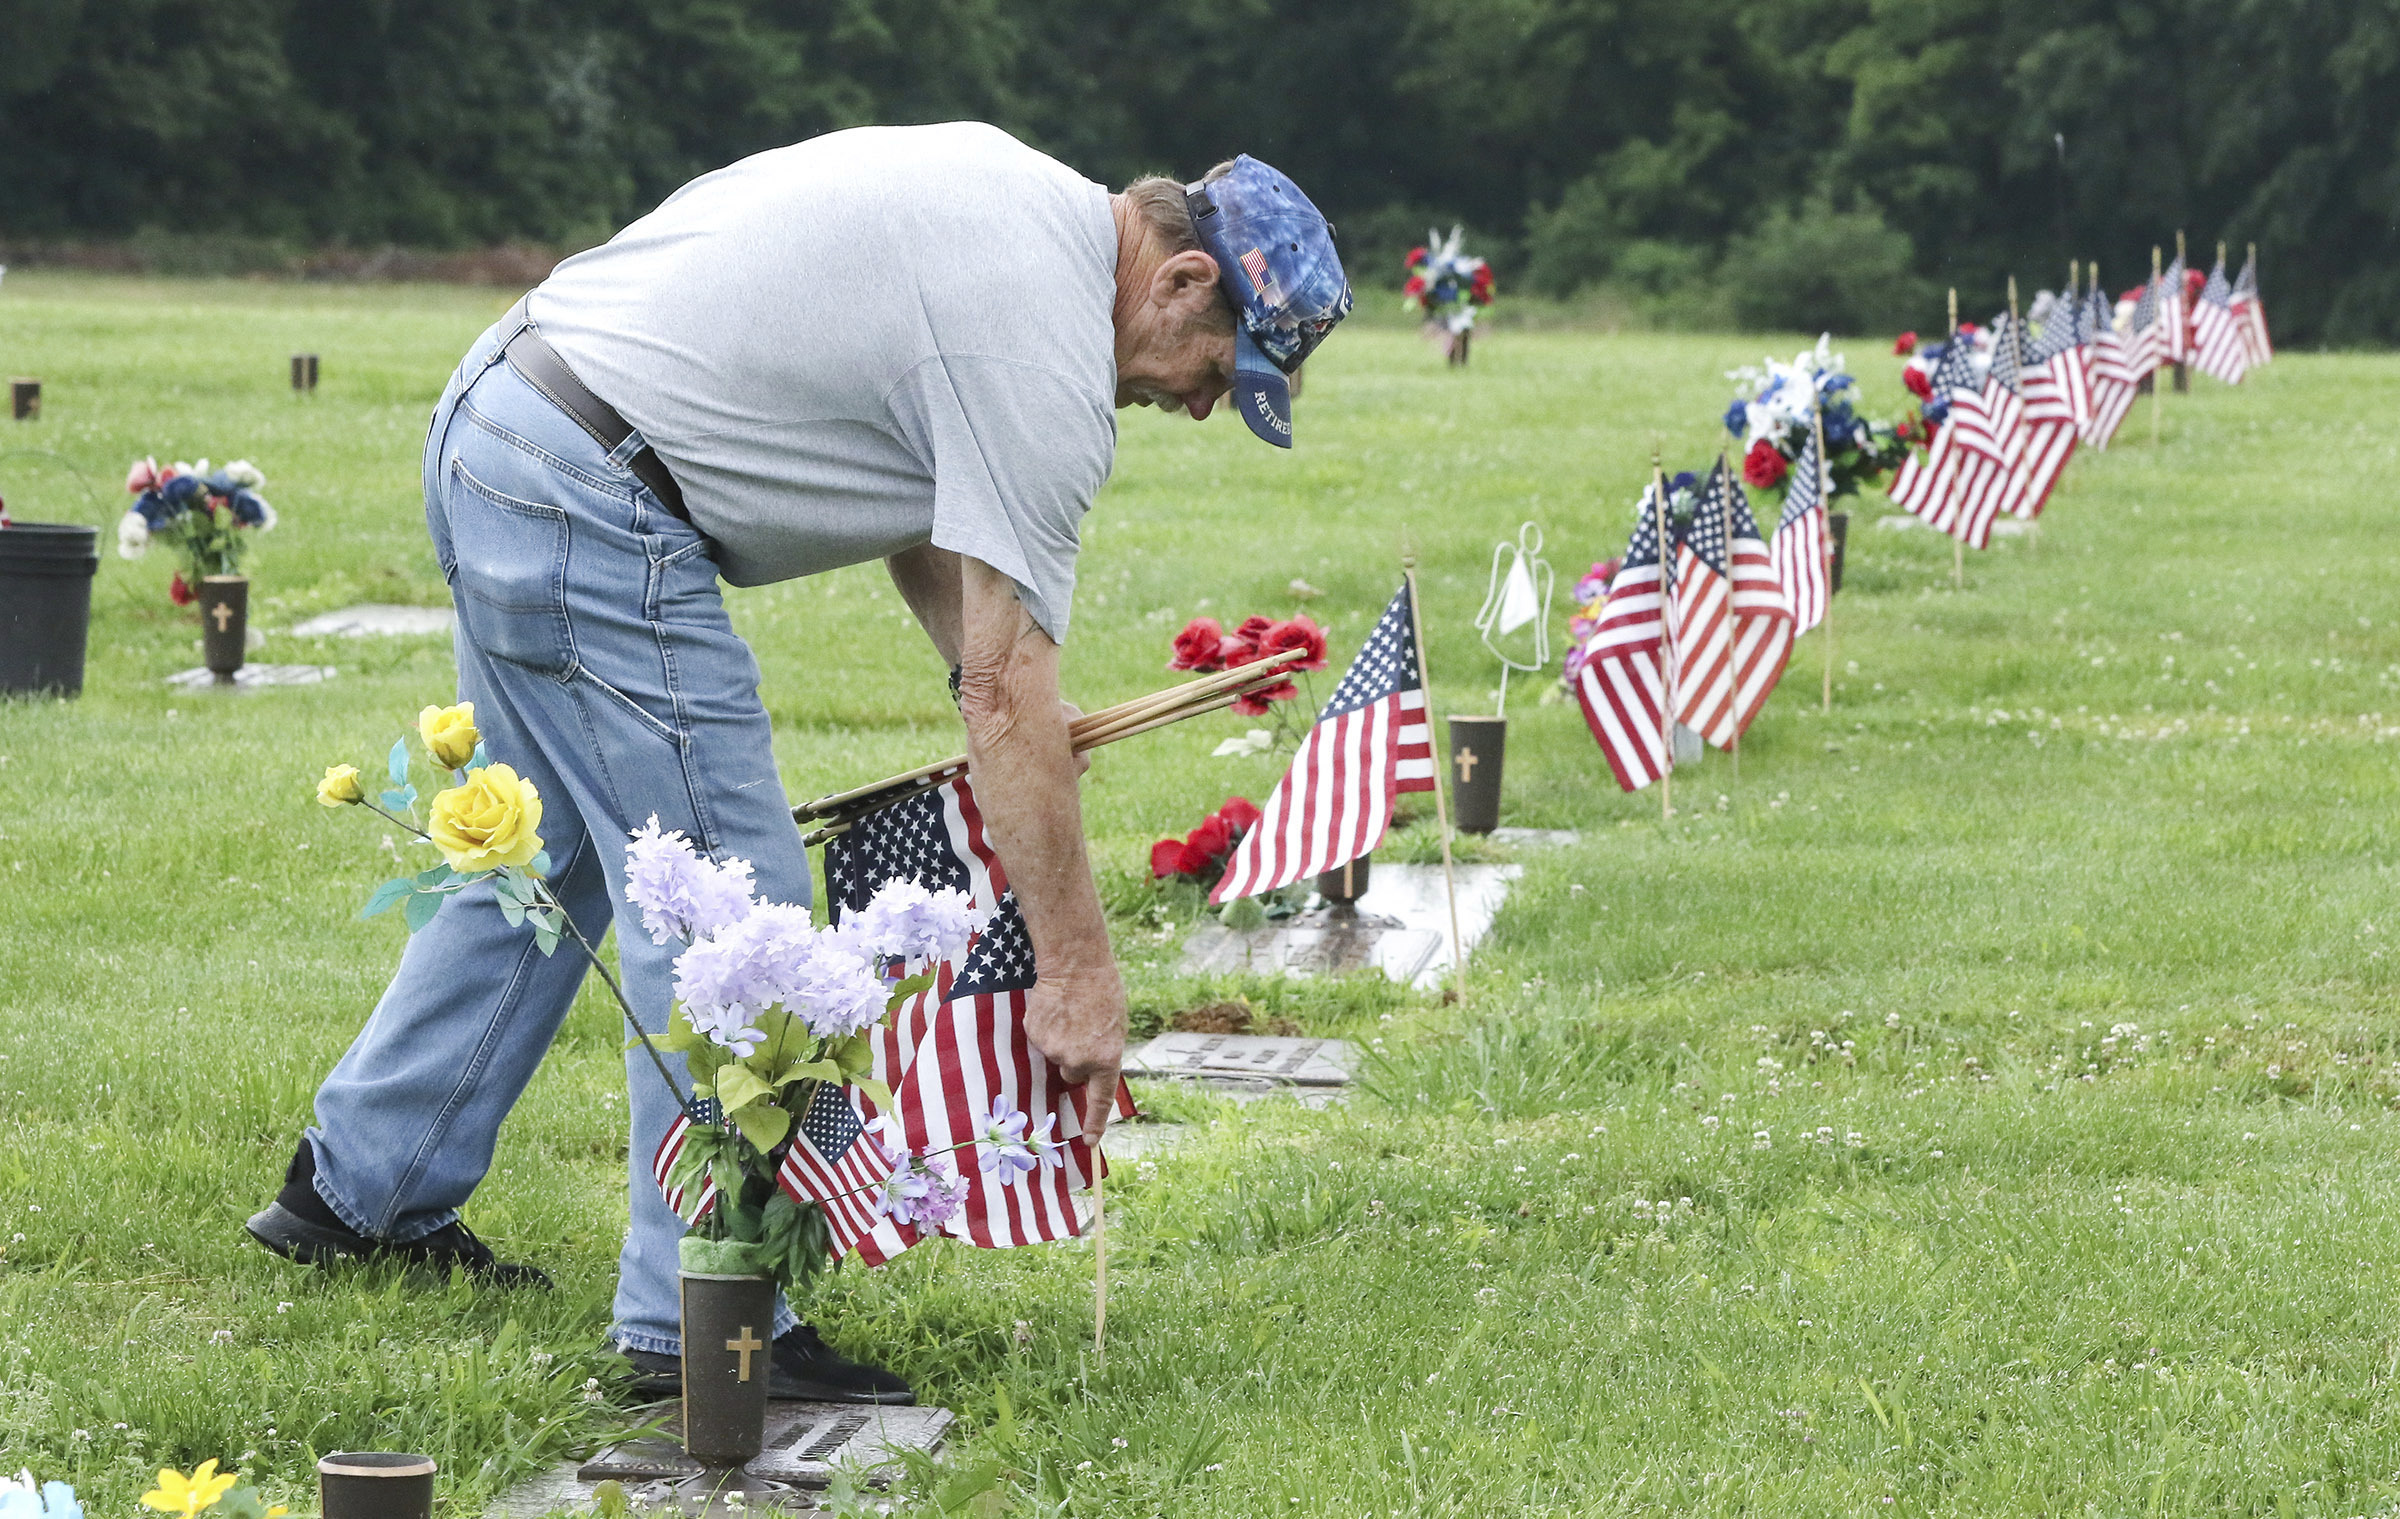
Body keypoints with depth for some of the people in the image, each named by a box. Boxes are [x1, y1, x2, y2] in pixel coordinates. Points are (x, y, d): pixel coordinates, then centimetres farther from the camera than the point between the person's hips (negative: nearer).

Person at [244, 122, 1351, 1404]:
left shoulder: (1015, 195, 14)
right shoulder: (1046, 351, -16)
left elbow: (910, 503, 21)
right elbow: (1009, 689, -16)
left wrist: (995, 695, 9)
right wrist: (1076, 968, -12)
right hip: (596, 506, -11)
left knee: (545, 858, 23)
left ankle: (359, 1189, 34)